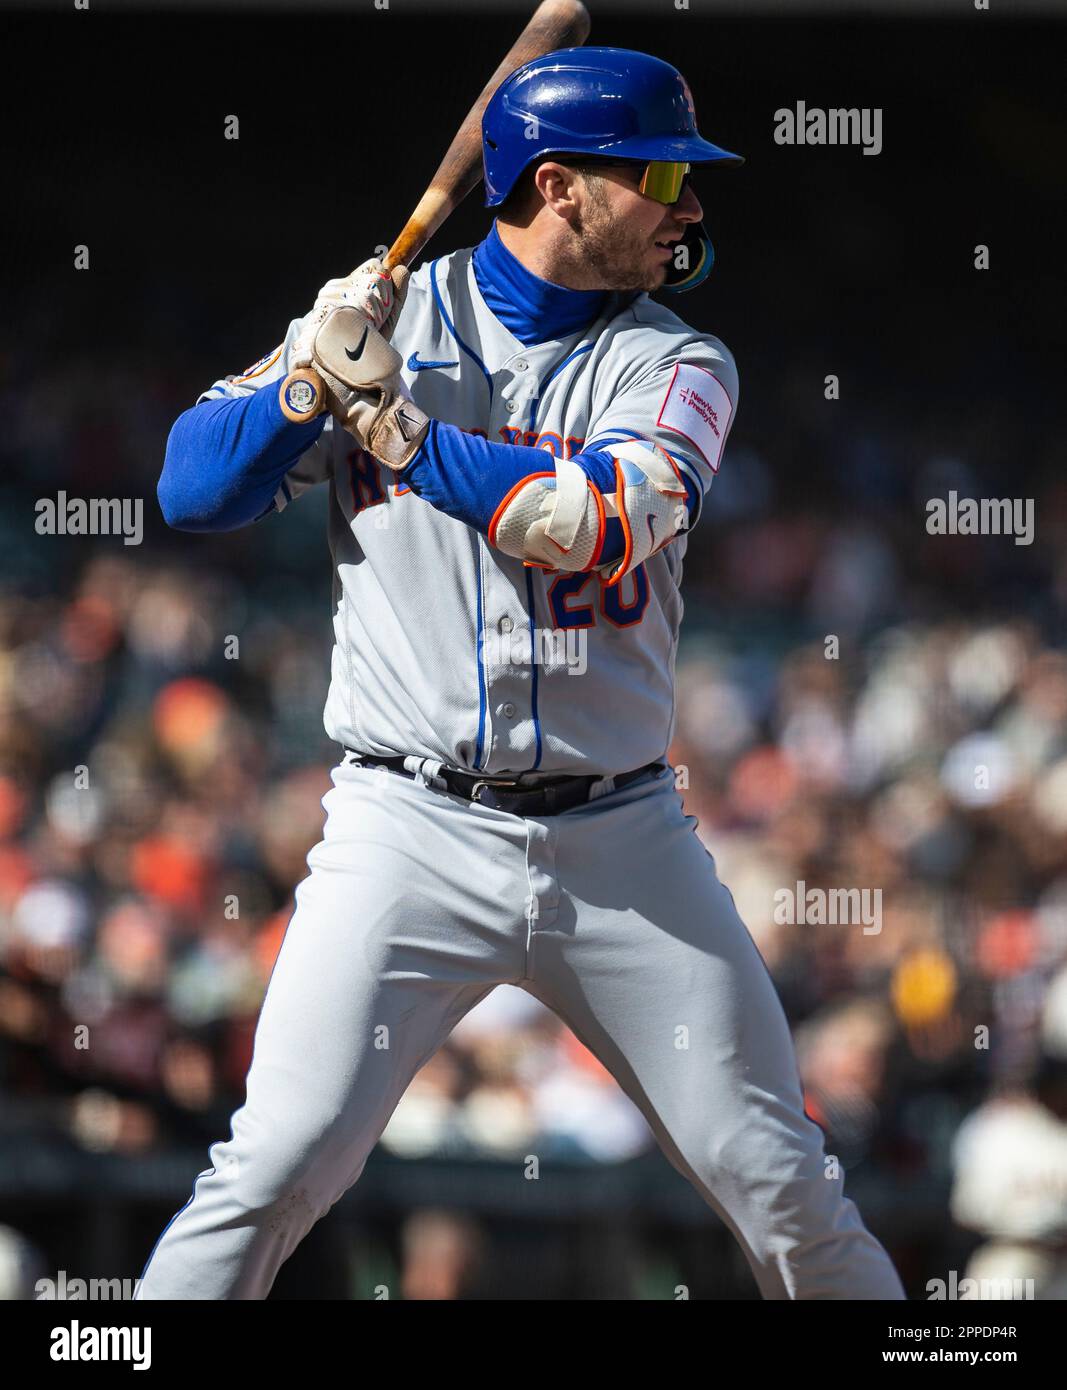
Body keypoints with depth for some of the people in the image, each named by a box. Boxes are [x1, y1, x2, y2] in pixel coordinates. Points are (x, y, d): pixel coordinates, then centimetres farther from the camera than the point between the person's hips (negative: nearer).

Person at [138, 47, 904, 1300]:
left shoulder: (677, 364, 5)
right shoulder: (384, 321, 6)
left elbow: (595, 524, -14)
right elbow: (195, 490, 3)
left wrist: (395, 425, -11)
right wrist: (310, 376, -13)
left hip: (622, 845, 2)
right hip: (412, 827, -2)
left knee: (785, 1192, 1)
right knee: (275, 1169, -14)